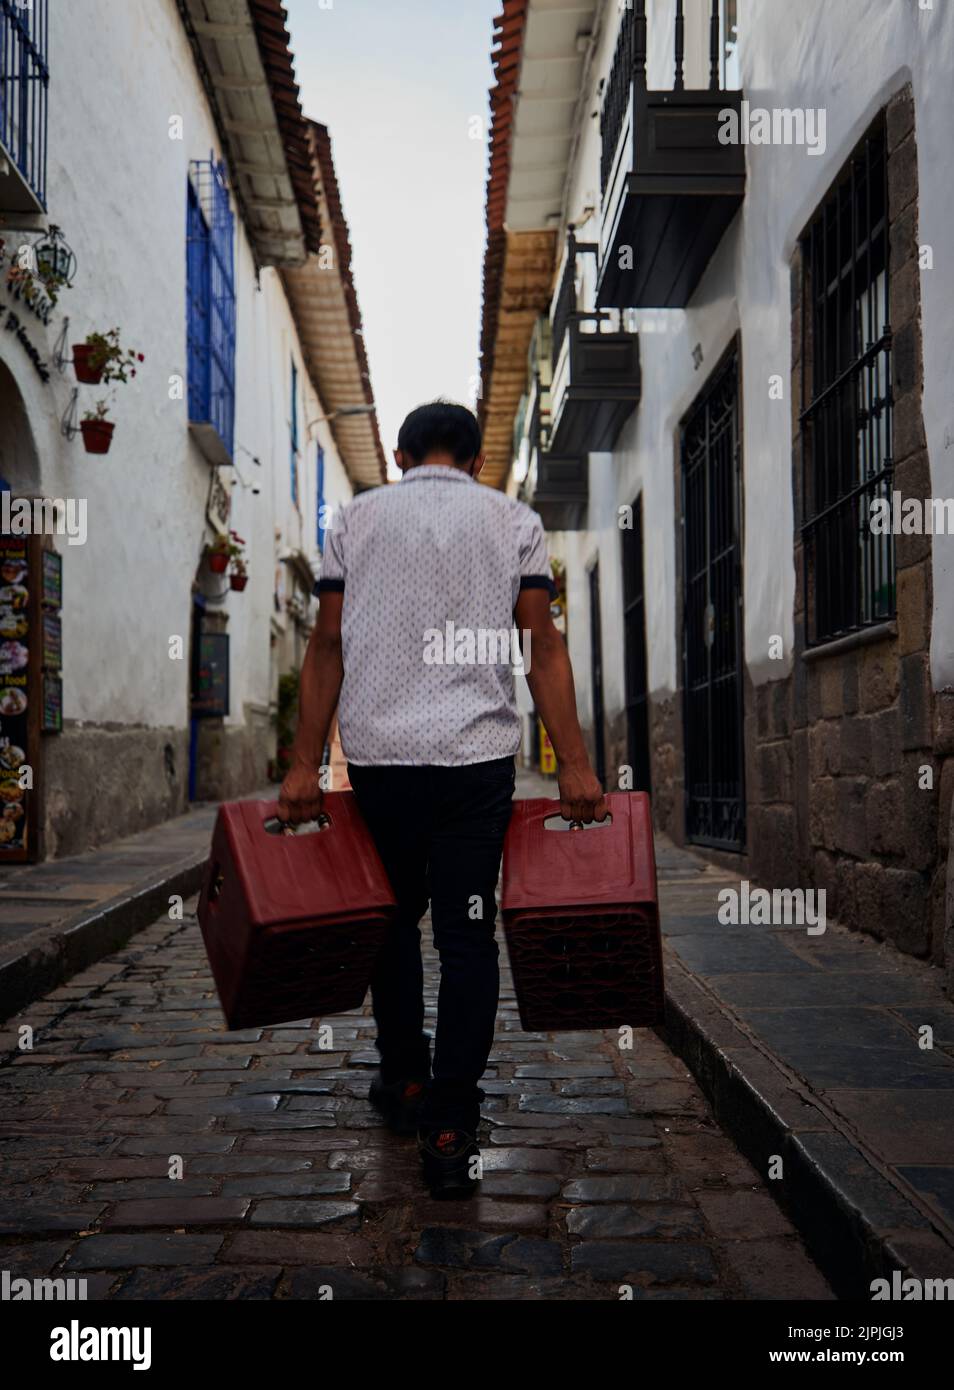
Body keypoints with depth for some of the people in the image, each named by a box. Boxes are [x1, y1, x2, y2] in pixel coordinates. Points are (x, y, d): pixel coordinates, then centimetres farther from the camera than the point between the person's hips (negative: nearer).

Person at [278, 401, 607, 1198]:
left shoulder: (357, 517, 11)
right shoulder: (513, 520, 9)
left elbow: (327, 645, 4)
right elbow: (543, 646, -1)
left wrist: (305, 766, 3)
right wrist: (575, 766, -3)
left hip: (379, 751, 1)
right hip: (478, 753, -1)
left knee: (394, 919, 19)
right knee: (467, 931, 3)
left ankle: (405, 1082, 31)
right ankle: (450, 1132, 3)